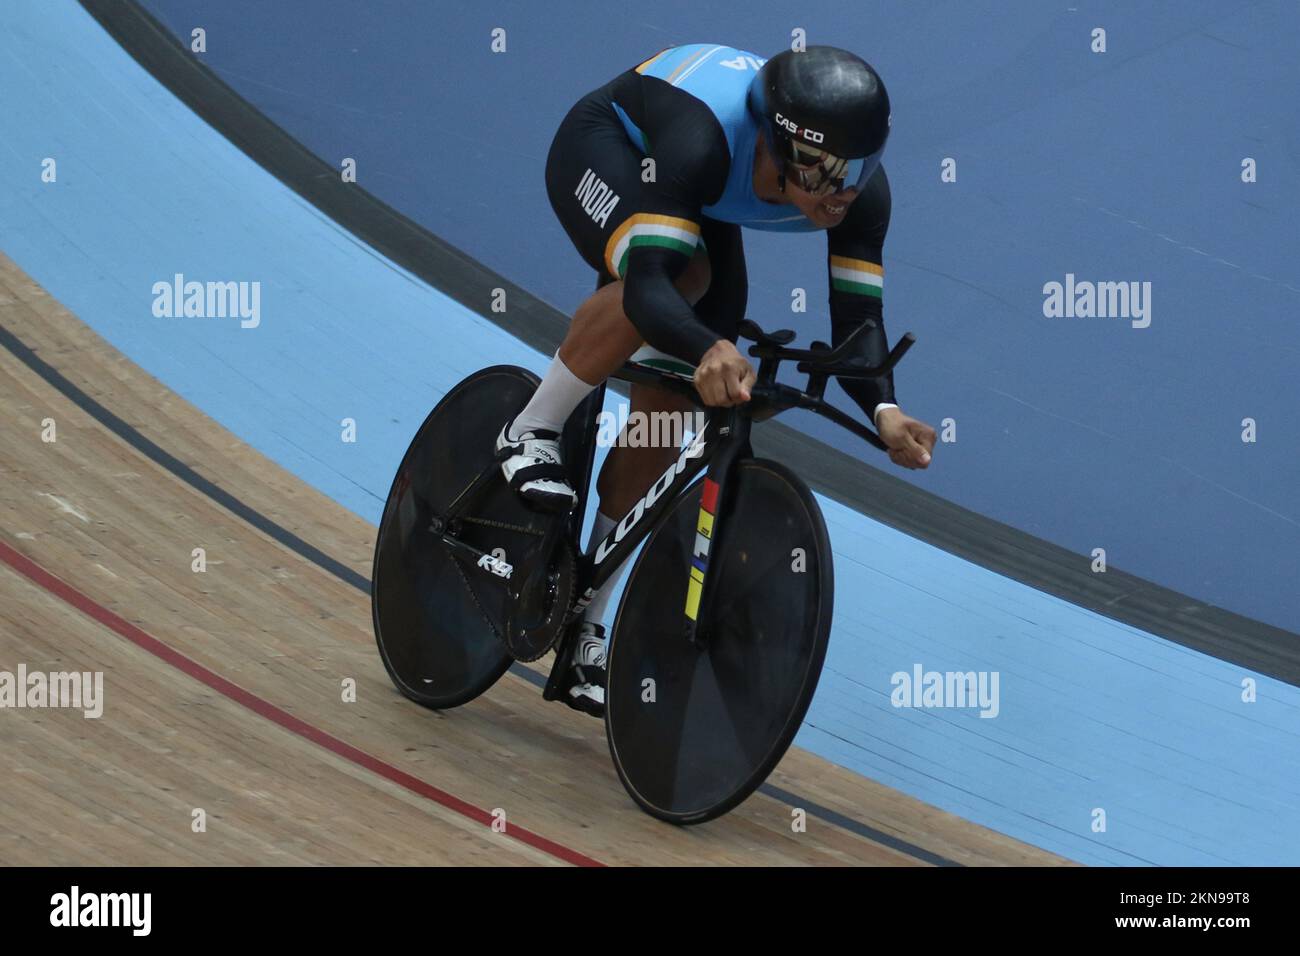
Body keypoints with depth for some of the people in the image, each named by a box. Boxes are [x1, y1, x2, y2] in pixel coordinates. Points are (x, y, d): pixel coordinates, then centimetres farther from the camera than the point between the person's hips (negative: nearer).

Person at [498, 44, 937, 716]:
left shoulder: (862, 192, -31)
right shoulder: (706, 140, -46)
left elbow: (856, 319, -26)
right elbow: (649, 283, -53)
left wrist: (884, 410, -45)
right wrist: (709, 349, -72)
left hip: (703, 209, 5)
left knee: (663, 416, -1)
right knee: (680, 276, -39)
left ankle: (584, 626, 15)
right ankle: (531, 433, -17)